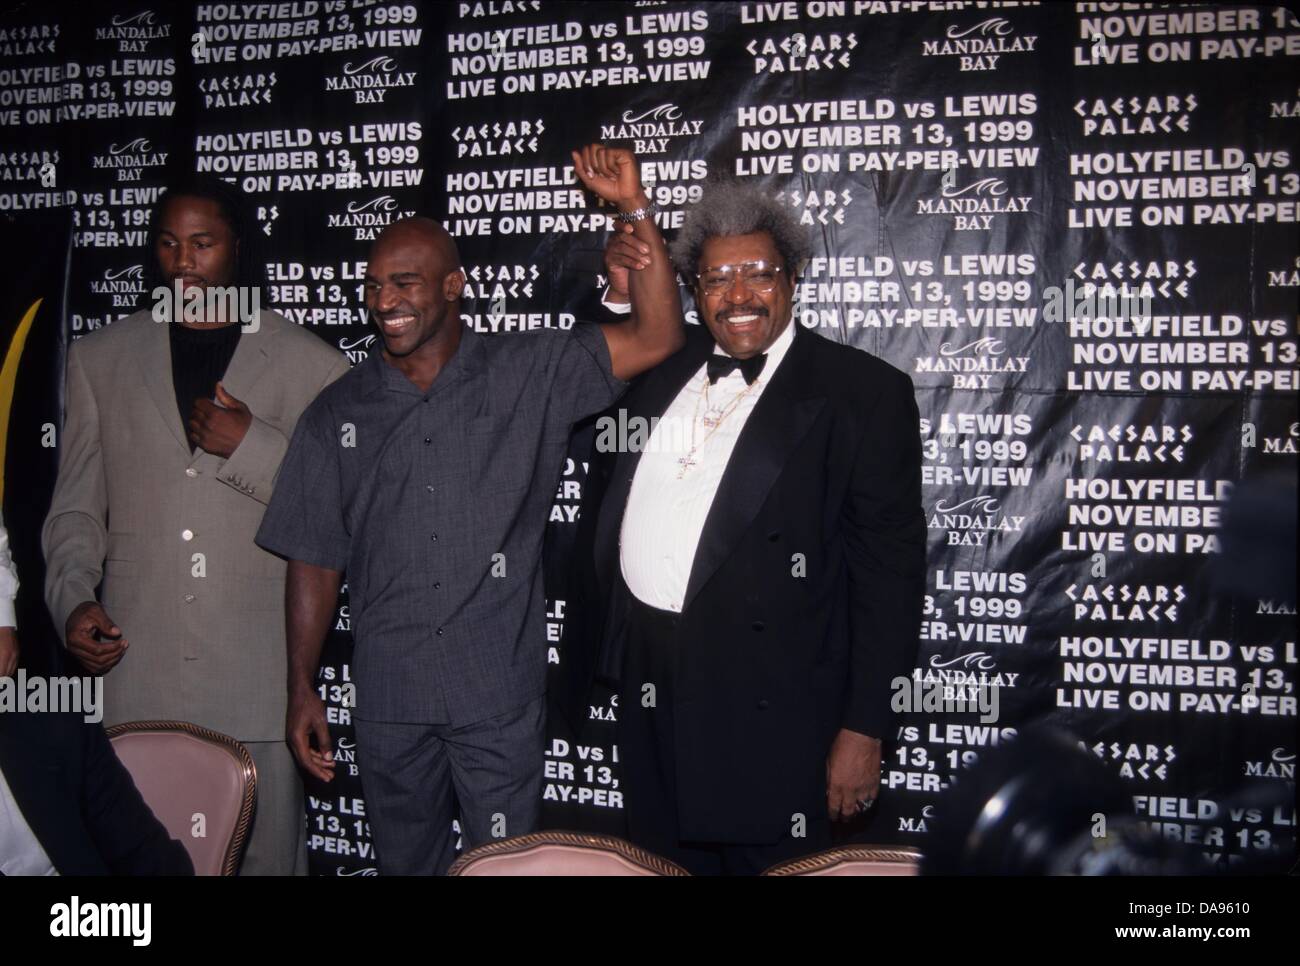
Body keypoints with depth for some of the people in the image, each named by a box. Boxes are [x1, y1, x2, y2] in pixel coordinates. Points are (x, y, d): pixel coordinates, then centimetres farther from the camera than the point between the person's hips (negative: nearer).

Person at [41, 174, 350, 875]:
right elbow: (75, 508, 14)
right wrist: (73, 600, -2)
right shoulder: (100, 357, 13)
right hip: (136, 671, 2)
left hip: (259, 680, -2)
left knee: (266, 857, 5)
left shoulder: (310, 364, 4)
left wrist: (252, 447, -12)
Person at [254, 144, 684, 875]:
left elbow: (657, 339, -12)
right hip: (387, 698, 3)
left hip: (499, 692, -2)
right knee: (406, 861, 18)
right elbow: (315, 559, 6)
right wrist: (303, 690, 4)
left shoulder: (528, 375, -3)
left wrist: (635, 208, -20)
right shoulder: (339, 414, 4)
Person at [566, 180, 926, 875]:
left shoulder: (864, 391, -6)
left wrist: (864, 728, -12)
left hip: (773, 705, -5)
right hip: (647, 689, 5)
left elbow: (889, 560, -9)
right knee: (664, 864, 19)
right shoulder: (663, 369, 11)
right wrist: (622, 295, 9)